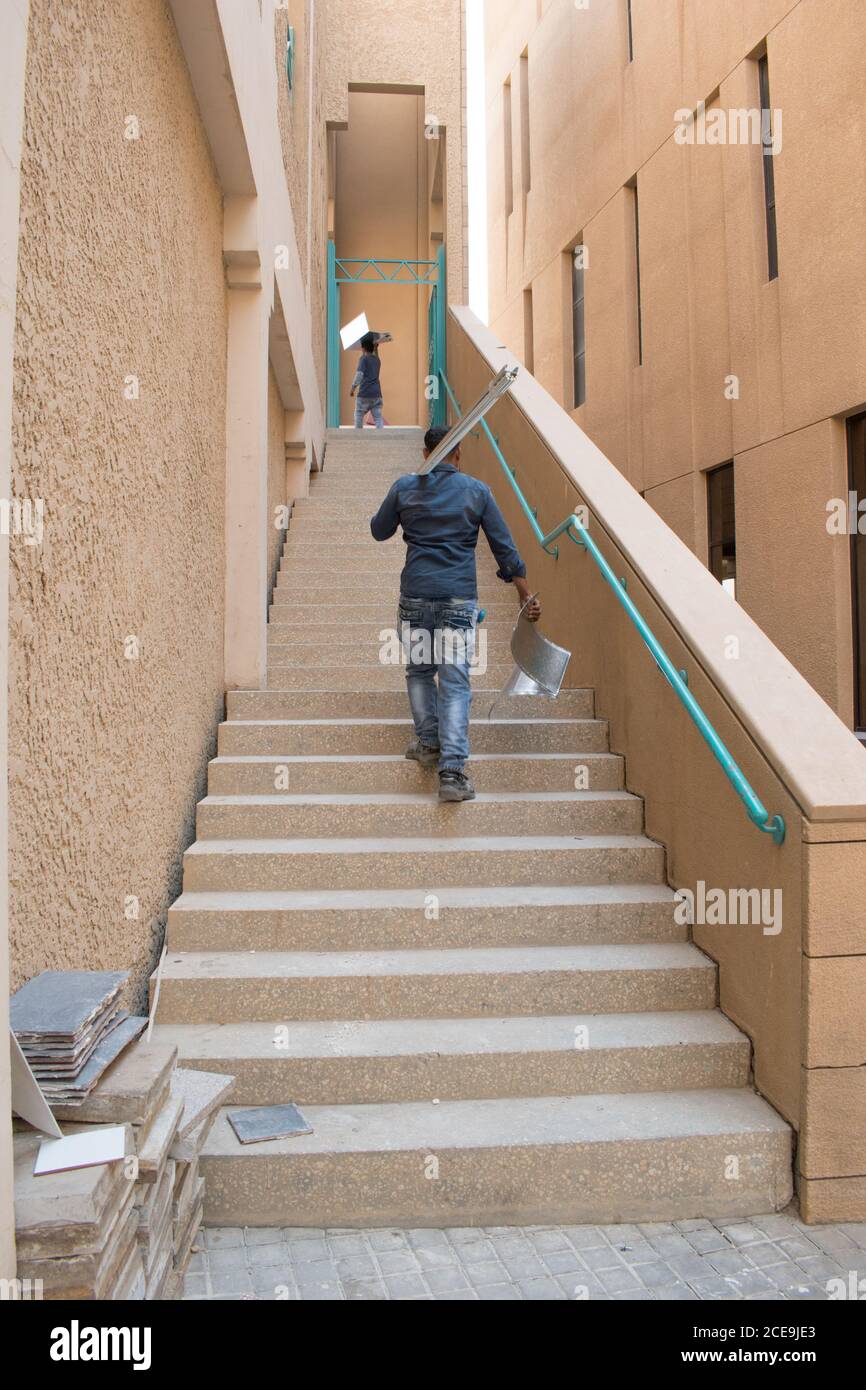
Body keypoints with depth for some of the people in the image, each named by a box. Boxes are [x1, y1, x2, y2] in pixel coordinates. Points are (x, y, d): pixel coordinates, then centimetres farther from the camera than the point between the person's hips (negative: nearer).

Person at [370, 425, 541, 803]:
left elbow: (379, 531, 19)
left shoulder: (404, 487, 6)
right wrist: (526, 596, 11)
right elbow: (504, 548, 6)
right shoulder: (477, 491, 5)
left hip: (415, 594, 1)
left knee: (419, 671, 21)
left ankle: (429, 744, 26)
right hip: (459, 598, -1)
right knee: (454, 682, -2)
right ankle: (451, 771, -8)